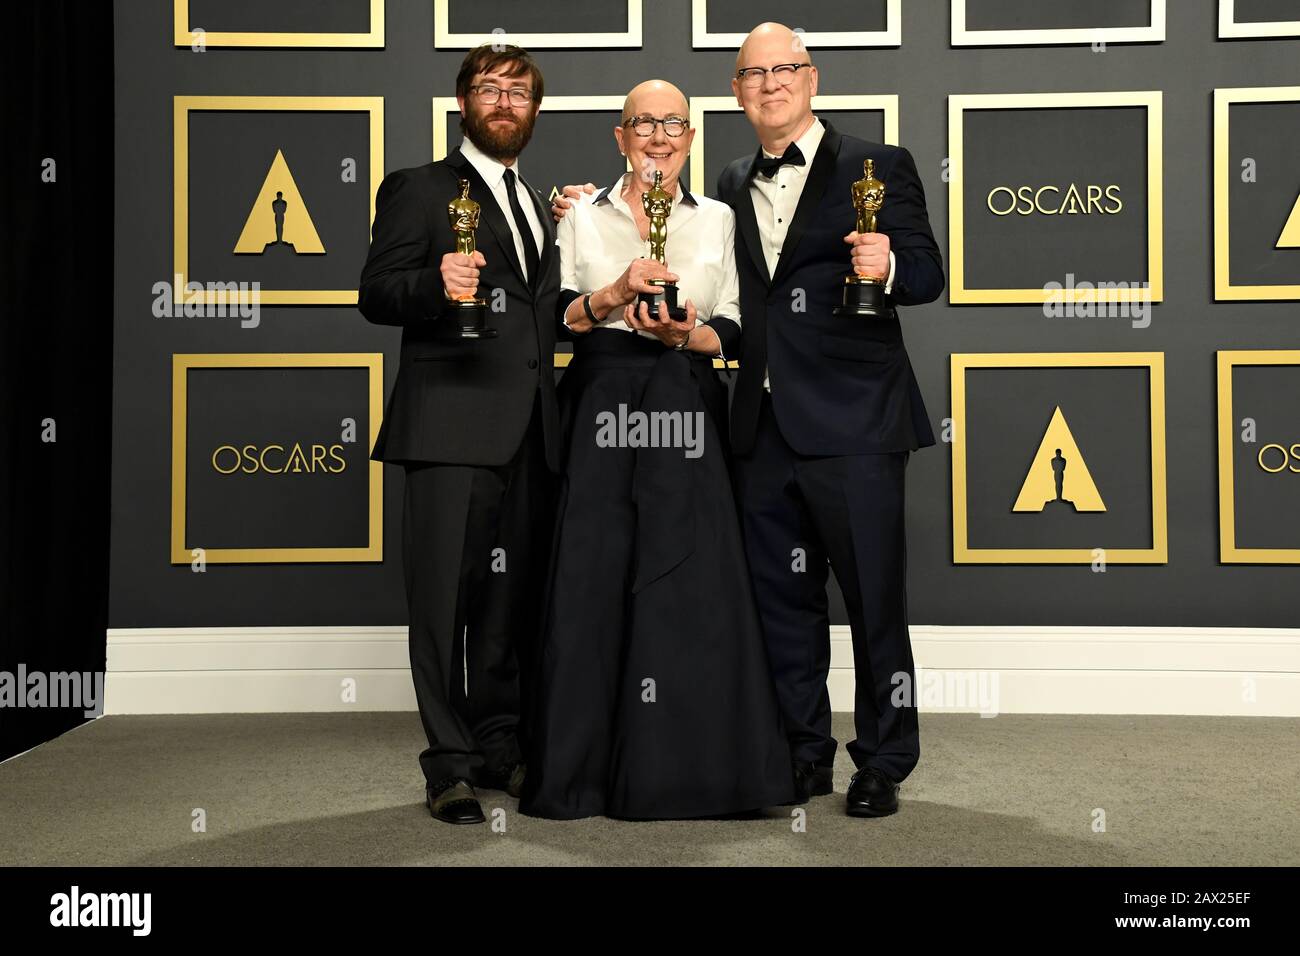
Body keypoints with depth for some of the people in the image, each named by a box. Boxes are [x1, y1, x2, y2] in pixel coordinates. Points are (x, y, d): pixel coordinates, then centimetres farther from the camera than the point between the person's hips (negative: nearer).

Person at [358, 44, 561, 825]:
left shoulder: (539, 206, 25)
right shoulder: (420, 190, 6)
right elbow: (376, 294, -4)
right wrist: (437, 283, -22)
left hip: (530, 429, 6)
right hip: (452, 424, -6)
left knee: (515, 594, 7)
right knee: (447, 593, -6)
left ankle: (503, 746, 16)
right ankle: (451, 766, -1)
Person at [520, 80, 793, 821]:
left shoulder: (717, 218, 12)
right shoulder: (584, 216, 10)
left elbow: (732, 331, 9)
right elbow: (553, 318, 4)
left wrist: (684, 334, -10)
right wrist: (613, 296, -12)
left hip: (687, 417, 1)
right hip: (601, 411, 0)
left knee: (694, 586, -3)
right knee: (594, 582, -1)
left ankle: (690, 768, 8)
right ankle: (588, 767, 10)